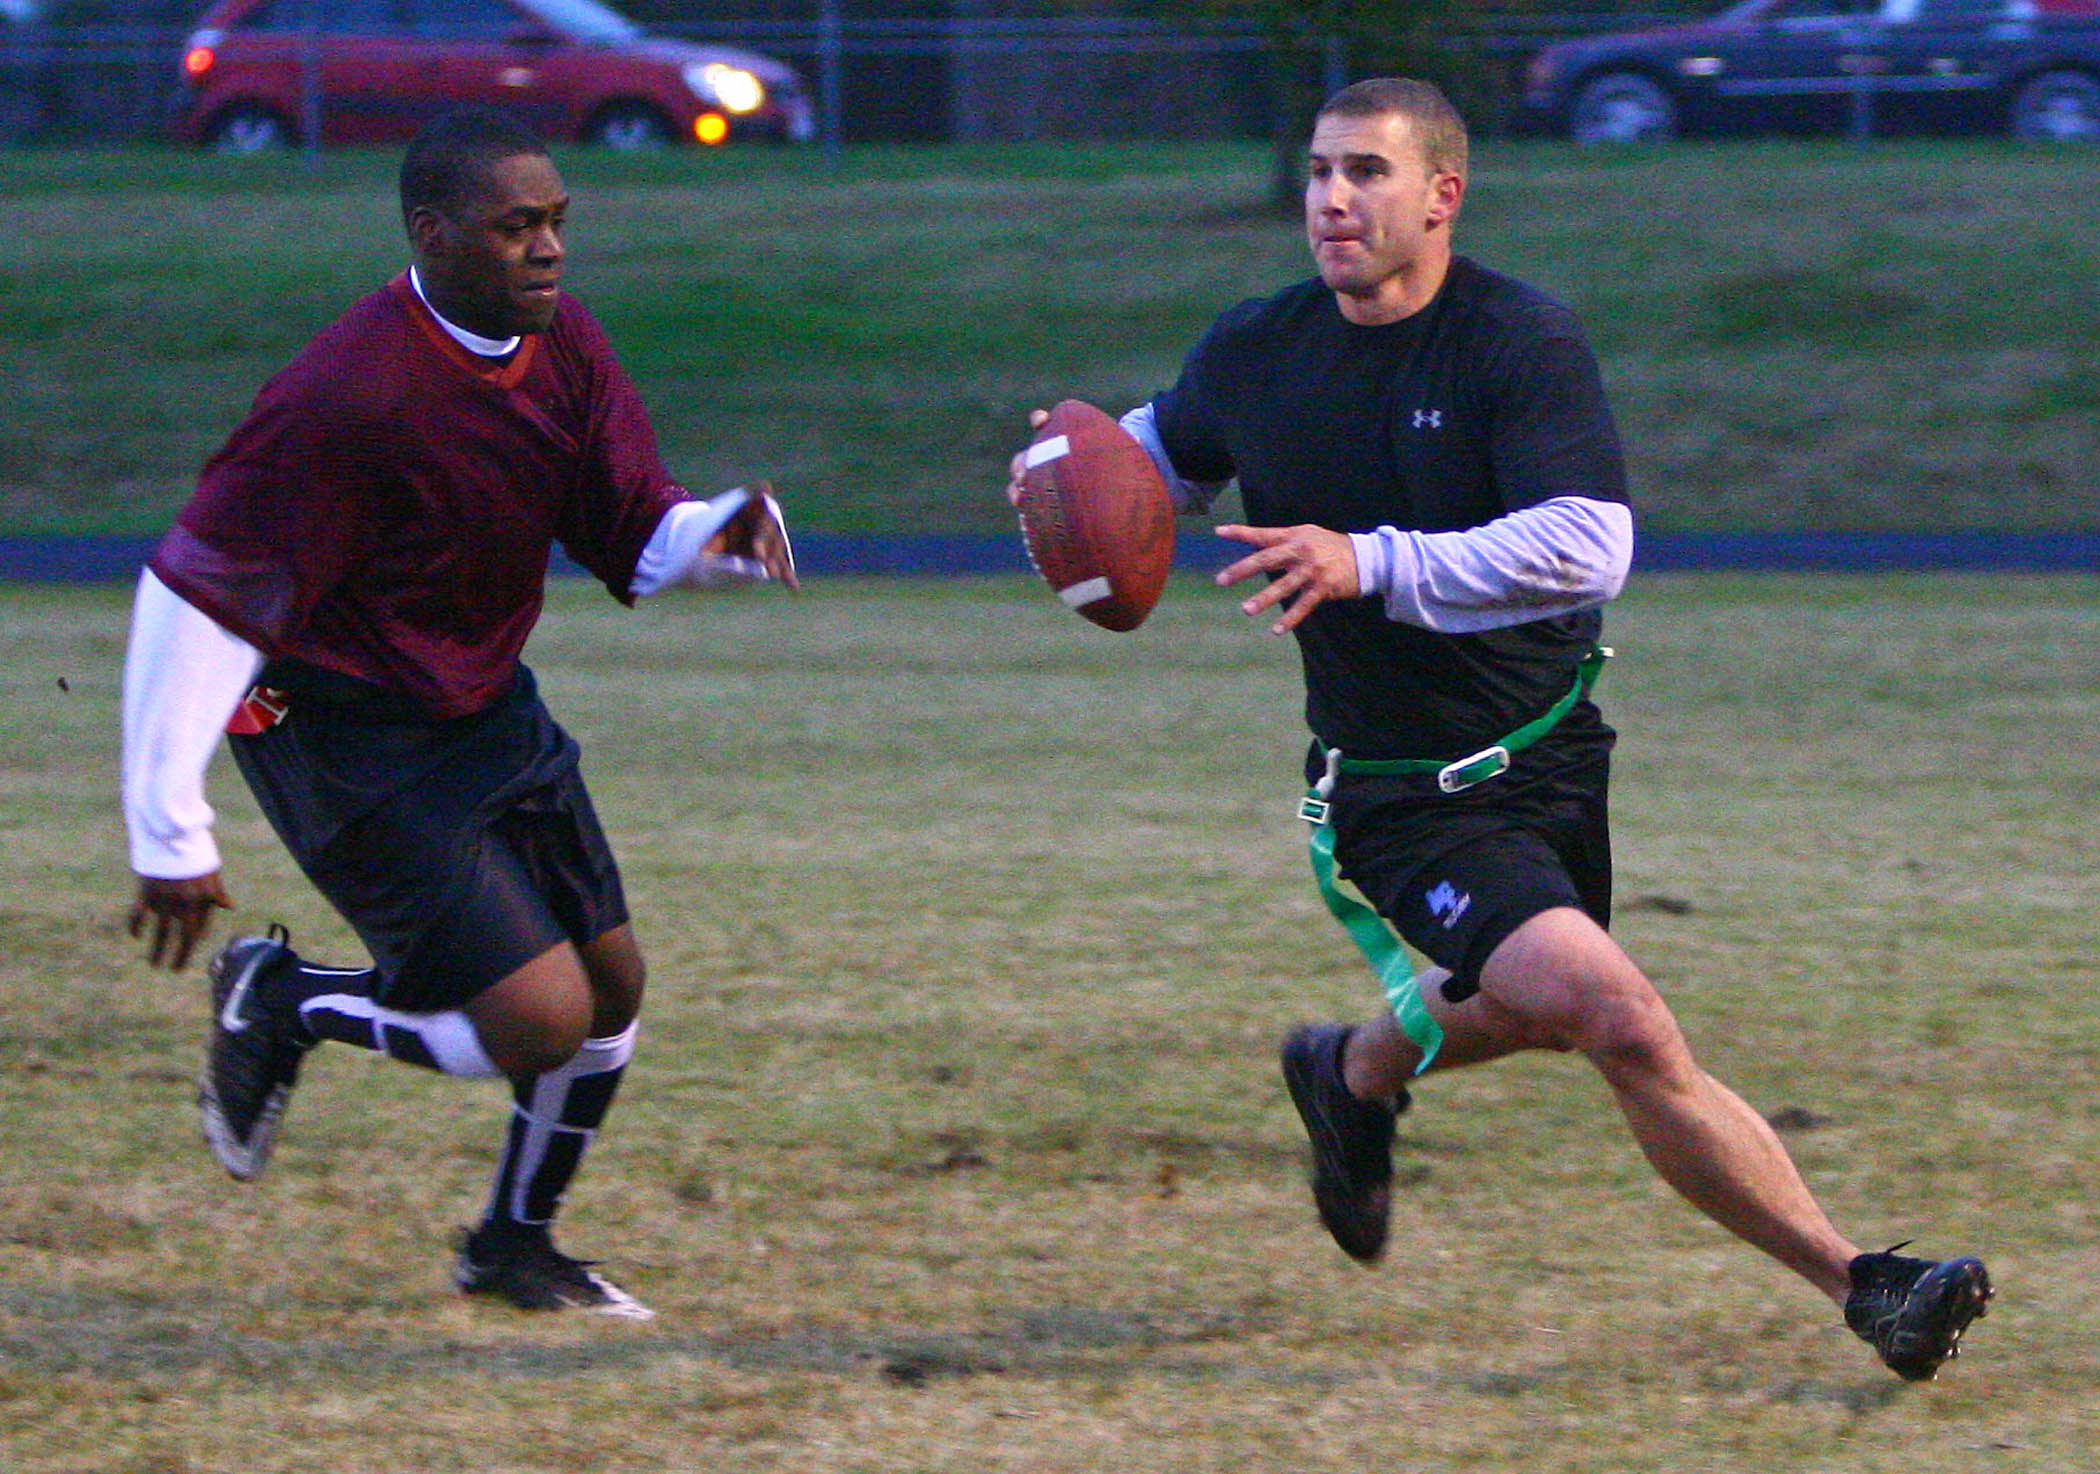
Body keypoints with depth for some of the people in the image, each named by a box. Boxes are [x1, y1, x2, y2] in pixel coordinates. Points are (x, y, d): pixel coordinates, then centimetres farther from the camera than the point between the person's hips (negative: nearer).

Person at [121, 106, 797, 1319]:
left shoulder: (563, 346, -3)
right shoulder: (344, 399, -27)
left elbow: (634, 536, 5)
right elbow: (200, 596, -23)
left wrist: (720, 536, -20)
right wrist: (171, 834, -23)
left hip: (488, 707, 8)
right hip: (350, 748, -8)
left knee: (612, 980, 10)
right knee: (543, 1017, -15)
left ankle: (518, 1243, 32)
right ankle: (280, 1003, 9)